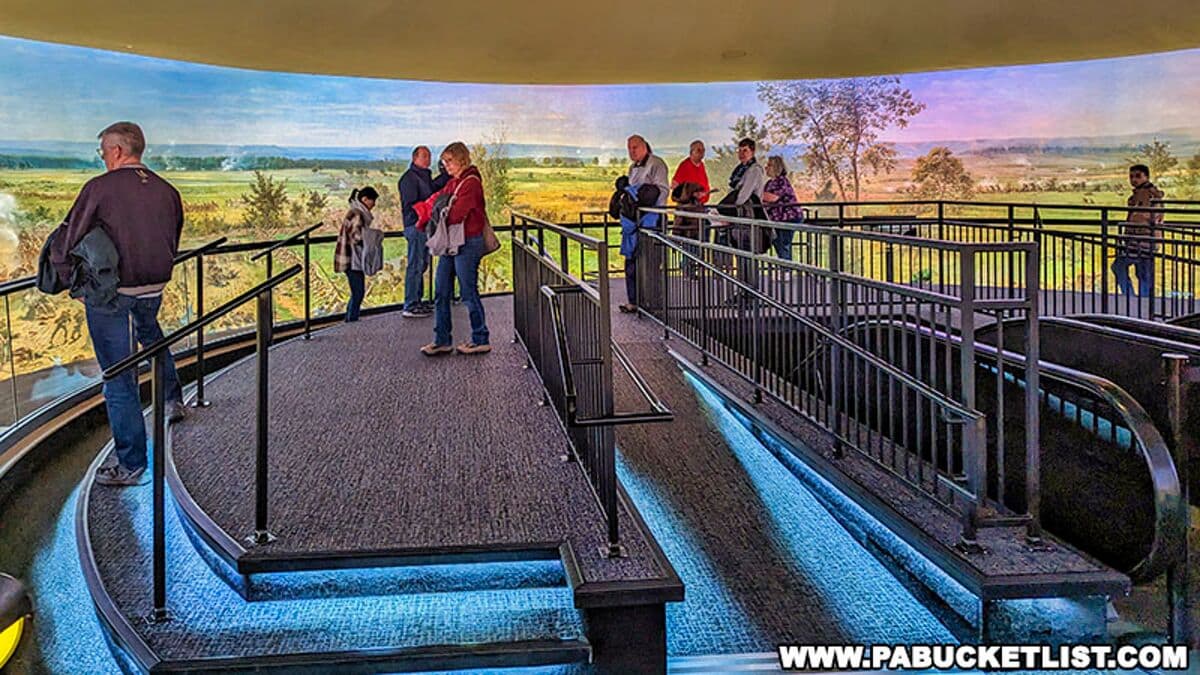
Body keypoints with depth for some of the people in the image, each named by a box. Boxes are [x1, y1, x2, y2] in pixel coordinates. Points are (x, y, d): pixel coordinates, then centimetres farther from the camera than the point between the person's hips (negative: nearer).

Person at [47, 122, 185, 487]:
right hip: (154, 288, 5)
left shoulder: (100, 187, -14)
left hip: (107, 292, -5)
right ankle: (173, 399, 47)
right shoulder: (167, 191, 1)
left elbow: (65, 241, -14)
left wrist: (69, 279, 1)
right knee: (149, 331, 39)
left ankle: (131, 464, 10)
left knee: (119, 378, 3)